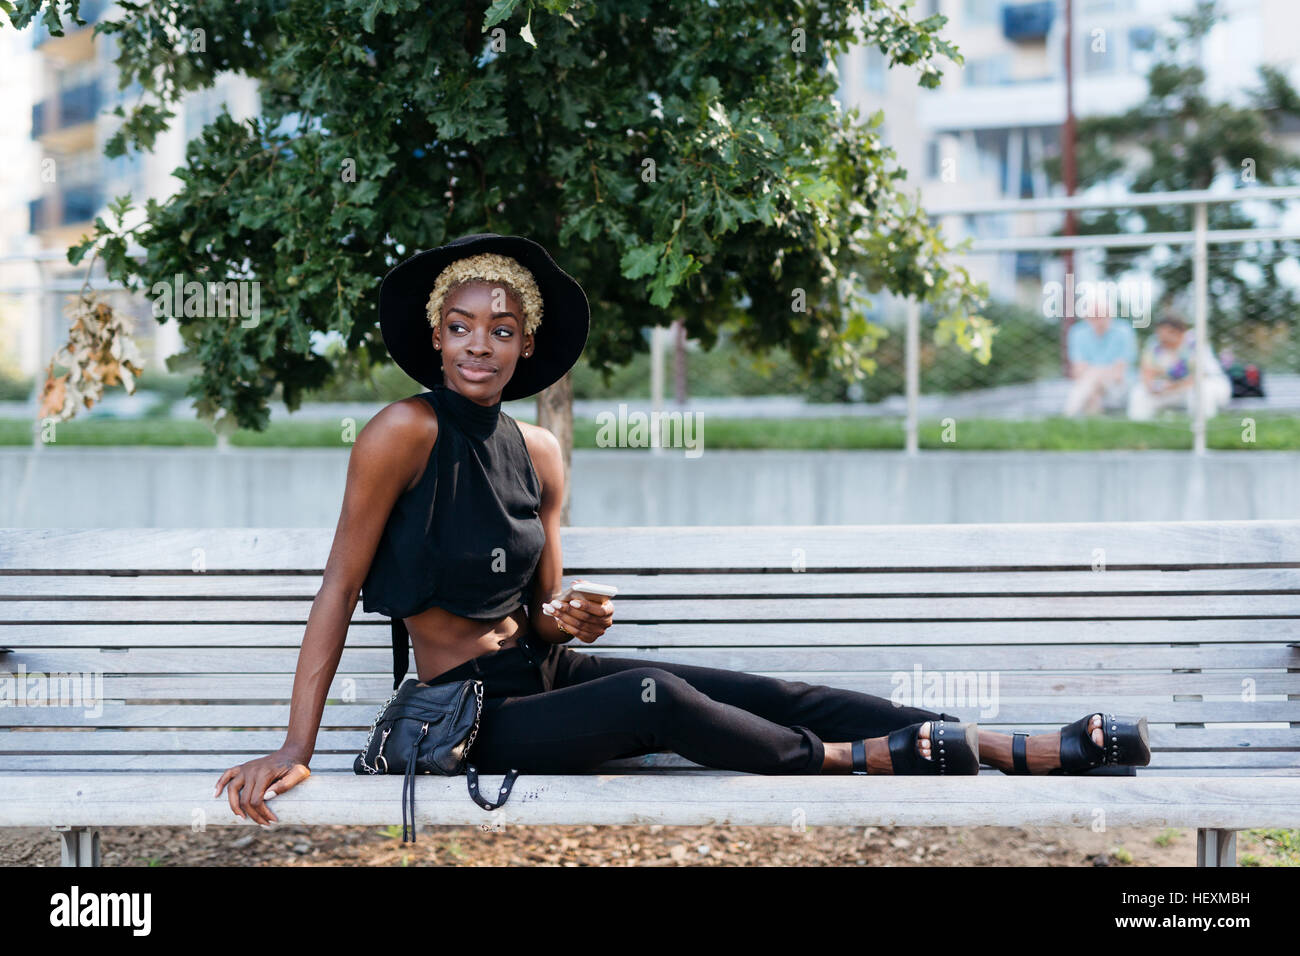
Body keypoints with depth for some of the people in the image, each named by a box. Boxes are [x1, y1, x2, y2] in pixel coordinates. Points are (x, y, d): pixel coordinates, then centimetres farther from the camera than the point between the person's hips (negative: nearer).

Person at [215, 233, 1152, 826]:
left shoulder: (539, 452, 4)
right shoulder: (406, 432, -15)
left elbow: (539, 605, 13)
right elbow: (339, 587, -16)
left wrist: (566, 618, -13)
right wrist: (294, 750, -20)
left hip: (539, 672, 6)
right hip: (471, 713, -6)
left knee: (767, 692, -9)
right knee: (653, 699, -32)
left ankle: (1039, 751, -13)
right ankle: (866, 760, -12)